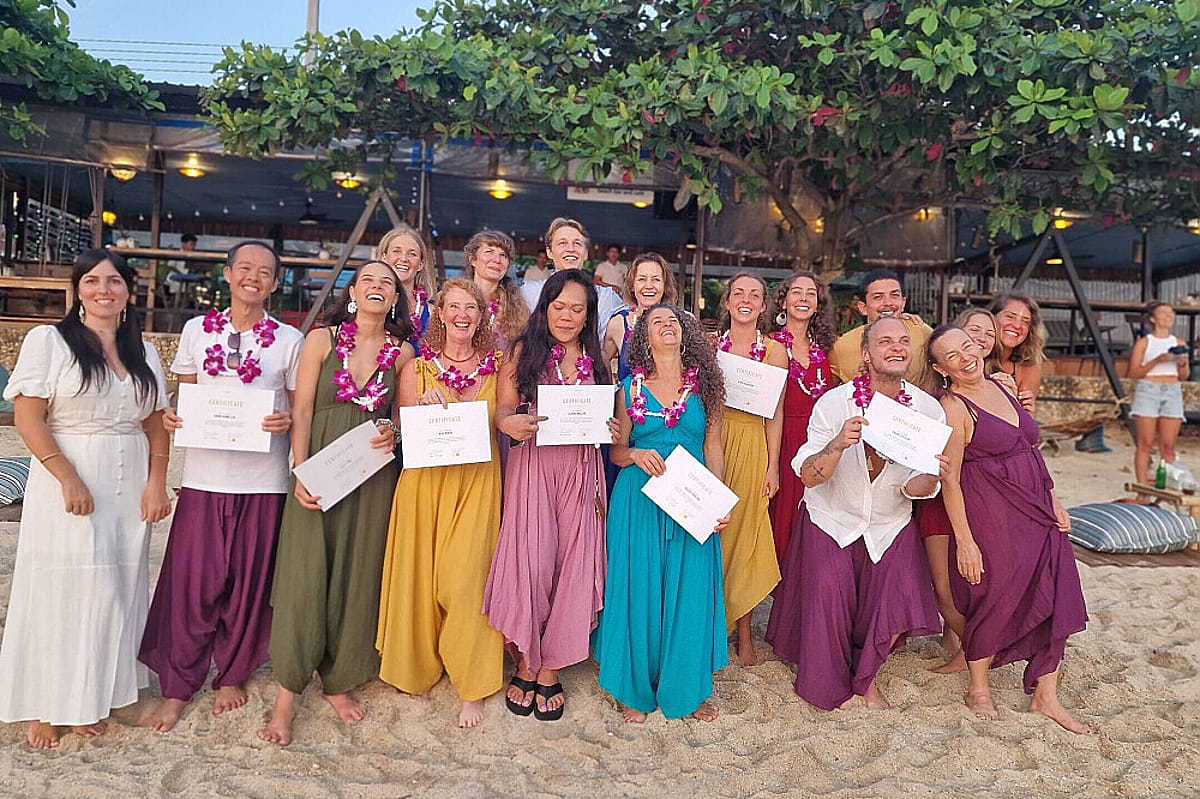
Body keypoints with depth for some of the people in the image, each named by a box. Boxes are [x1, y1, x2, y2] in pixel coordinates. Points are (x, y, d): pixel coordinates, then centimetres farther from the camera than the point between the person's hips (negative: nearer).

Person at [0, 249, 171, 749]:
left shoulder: (143, 353, 10)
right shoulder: (48, 340, -3)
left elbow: (156, 425, 10)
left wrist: (156, 483, -1)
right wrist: (69, 478, -17)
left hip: (129, 492, 4)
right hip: (66, 486, -4)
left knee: (113, 593, 9)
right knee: (59, 591, 4)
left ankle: (88, 699, 25)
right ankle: (45, 706, 21)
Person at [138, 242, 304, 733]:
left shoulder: (289, 340, 4)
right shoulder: (197, 330, 8)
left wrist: (288, 422, -14)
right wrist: (169, 416, -5)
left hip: (263, 480, -1)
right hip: (204, 475, 1)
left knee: (248, 581, 7)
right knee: (192, 581, 2)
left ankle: (232, 675, 27)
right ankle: (177, 687, 19)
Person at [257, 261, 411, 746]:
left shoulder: (401, 351, 6)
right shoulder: (322, 339, 0)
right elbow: (301, 411, -3)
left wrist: (393, 432, -9)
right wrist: (301, 473, -13)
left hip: (373, 477, 2)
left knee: (358, 576, 8)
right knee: (304, 575, -4)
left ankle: (339, 680, 24)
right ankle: (287, 691, 10)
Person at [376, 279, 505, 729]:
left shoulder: (496, 367, 7)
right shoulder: (417, 368, 6)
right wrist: (425, 405, -13)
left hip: (477, 484, 0)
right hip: (426, 481, 1)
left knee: (465, 580, -4)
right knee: (421, 575, 5)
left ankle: (472, 688, 9)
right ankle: (418, 668, 27)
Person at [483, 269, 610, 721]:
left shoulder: (596, 360, 14)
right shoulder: (525, 350, 6)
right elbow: (504, 406, -3)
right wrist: (509, 423, -25)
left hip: (582, 471, 3)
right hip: (533, 466, -2)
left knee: (572, 564, 1)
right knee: (531, 562, -6)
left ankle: (550, 670, 17)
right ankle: (526, 663, 16)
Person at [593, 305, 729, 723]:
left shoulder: (704, 384, 6)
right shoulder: (630, 387, 5)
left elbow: (713, 447, 7)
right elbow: (616, 450, 8)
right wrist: (636, 454, -15)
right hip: (639, 498, 0)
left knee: (690, 590, 3)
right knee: (638, 589, 3)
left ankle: (688, 688, 23)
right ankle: (635, 688, 21)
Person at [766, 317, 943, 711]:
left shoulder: (928, 409, -9)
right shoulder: (834, 402, -16)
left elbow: (917, 489, -7)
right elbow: (808, 477, -20)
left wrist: (932, 475, -31)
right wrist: (838, 445, -39)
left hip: (890, 524, 2)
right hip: (831, 520, -2)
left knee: (898, 598, -14)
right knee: (827, 589, -20)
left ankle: (865, 678, 18)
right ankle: (827, 684, 9)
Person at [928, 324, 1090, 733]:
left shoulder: (1001, 386, 9)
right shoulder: (953, 407, -13)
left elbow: (1030, 450, 17)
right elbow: (950, 480, -15)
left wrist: (1053, 501, 13)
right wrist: (965, 540, -17)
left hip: (1037, 510, 7)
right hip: (990, 516, -7)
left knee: (1054, 600, 9)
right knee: (994, 600, 3)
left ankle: (1045, 697, 24)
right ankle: (978, 690, 26)